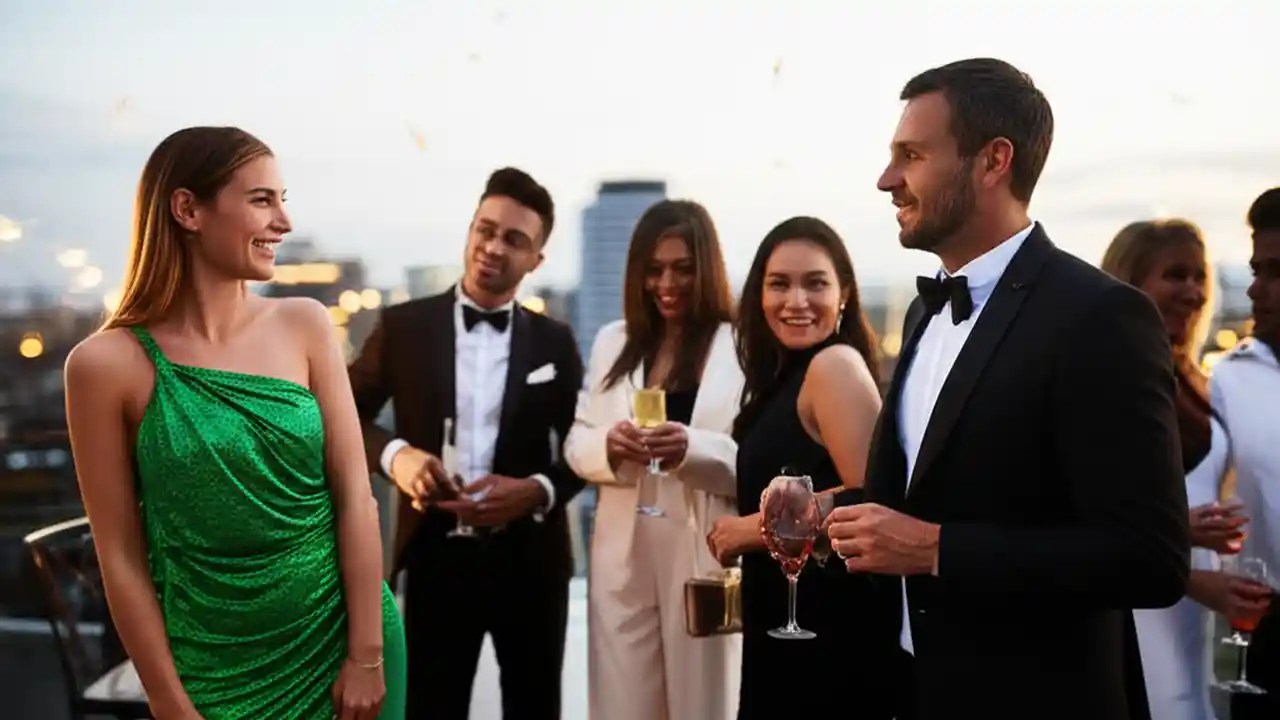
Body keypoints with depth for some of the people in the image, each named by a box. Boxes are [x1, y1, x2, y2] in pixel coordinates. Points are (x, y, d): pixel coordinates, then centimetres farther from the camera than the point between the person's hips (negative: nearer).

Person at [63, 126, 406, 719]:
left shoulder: (305, 325, -4)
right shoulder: (107, 364, -11)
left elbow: (355, 496, -5)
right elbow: (121, 555, -7)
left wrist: (367, 656, -8)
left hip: (341, 634, 2)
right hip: (218, 668, -2)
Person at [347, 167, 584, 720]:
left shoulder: (555, 341, 5)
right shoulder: (404, 326, 2)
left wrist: (539, 490, -14)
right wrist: (396, 455, -14)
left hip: (531, 560, 2)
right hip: (437, 556, -1)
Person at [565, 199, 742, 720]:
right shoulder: (611, 343, 13)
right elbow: (575, 443, 10)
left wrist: (693, 449, -26)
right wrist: (608, 445, -12)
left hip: (706, 559, -4)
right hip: (623, 558, 4)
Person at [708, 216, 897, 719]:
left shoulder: (836, 364, -15)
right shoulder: (788, 376, 13)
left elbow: (869, 498, -24)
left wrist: (757, 529, -15)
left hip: (827, 624, -9)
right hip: (788, 620, 9)